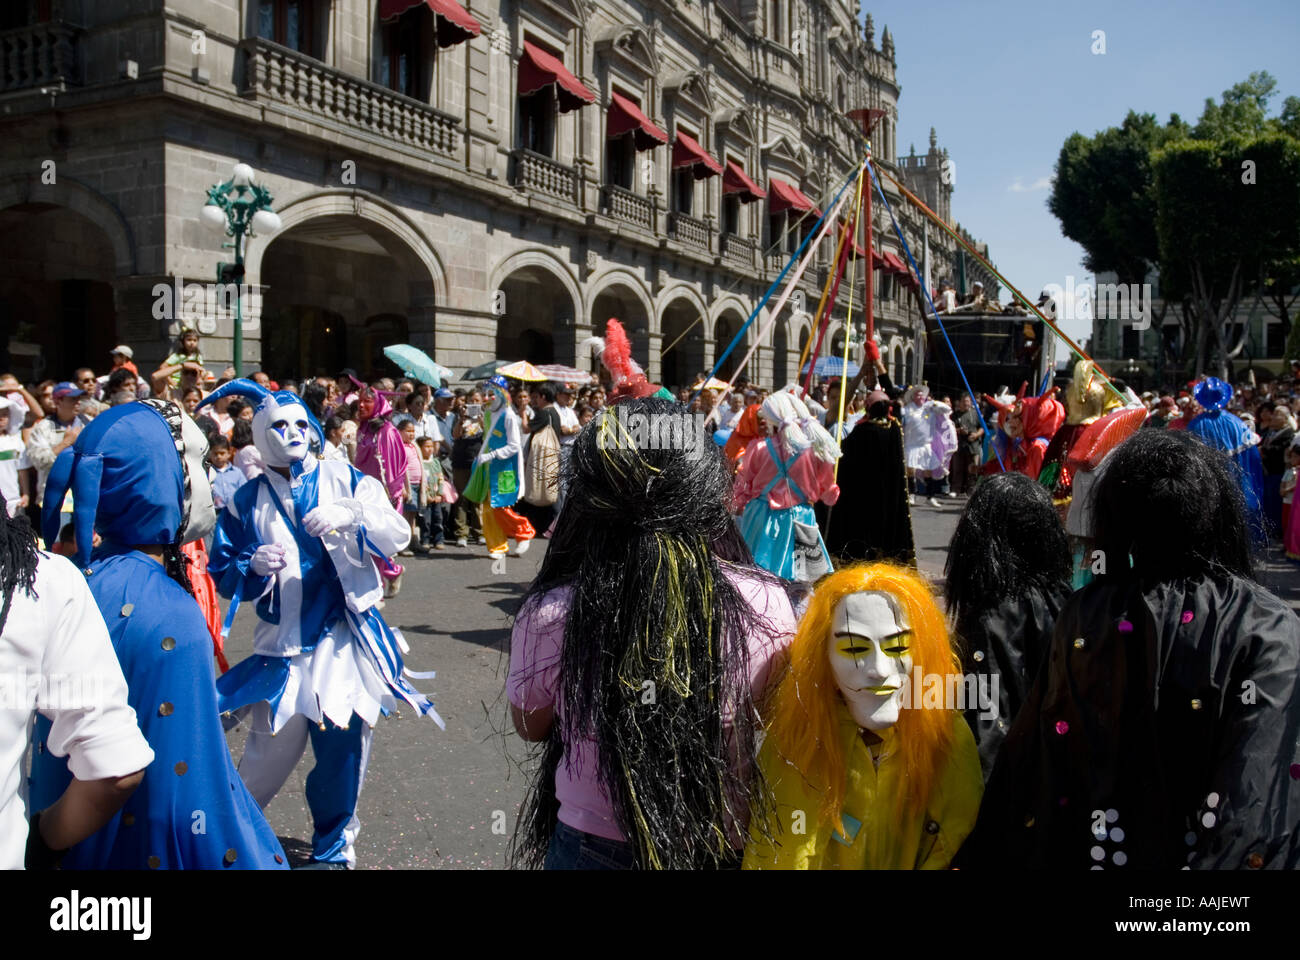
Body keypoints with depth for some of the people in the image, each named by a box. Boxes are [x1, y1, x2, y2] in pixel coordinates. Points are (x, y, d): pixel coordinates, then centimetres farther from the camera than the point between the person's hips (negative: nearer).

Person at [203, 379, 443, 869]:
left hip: (345, 635, 0)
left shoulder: (346, 479, 3)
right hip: (283, 642, 0)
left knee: (344, 740, 2)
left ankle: (334, 845, 24)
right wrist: (253, 566, -16)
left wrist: (350, 516, -22)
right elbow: (222, 572, 6)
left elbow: (398, 536, -5)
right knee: (273, 746, 1)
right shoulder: (247, 501, 5)